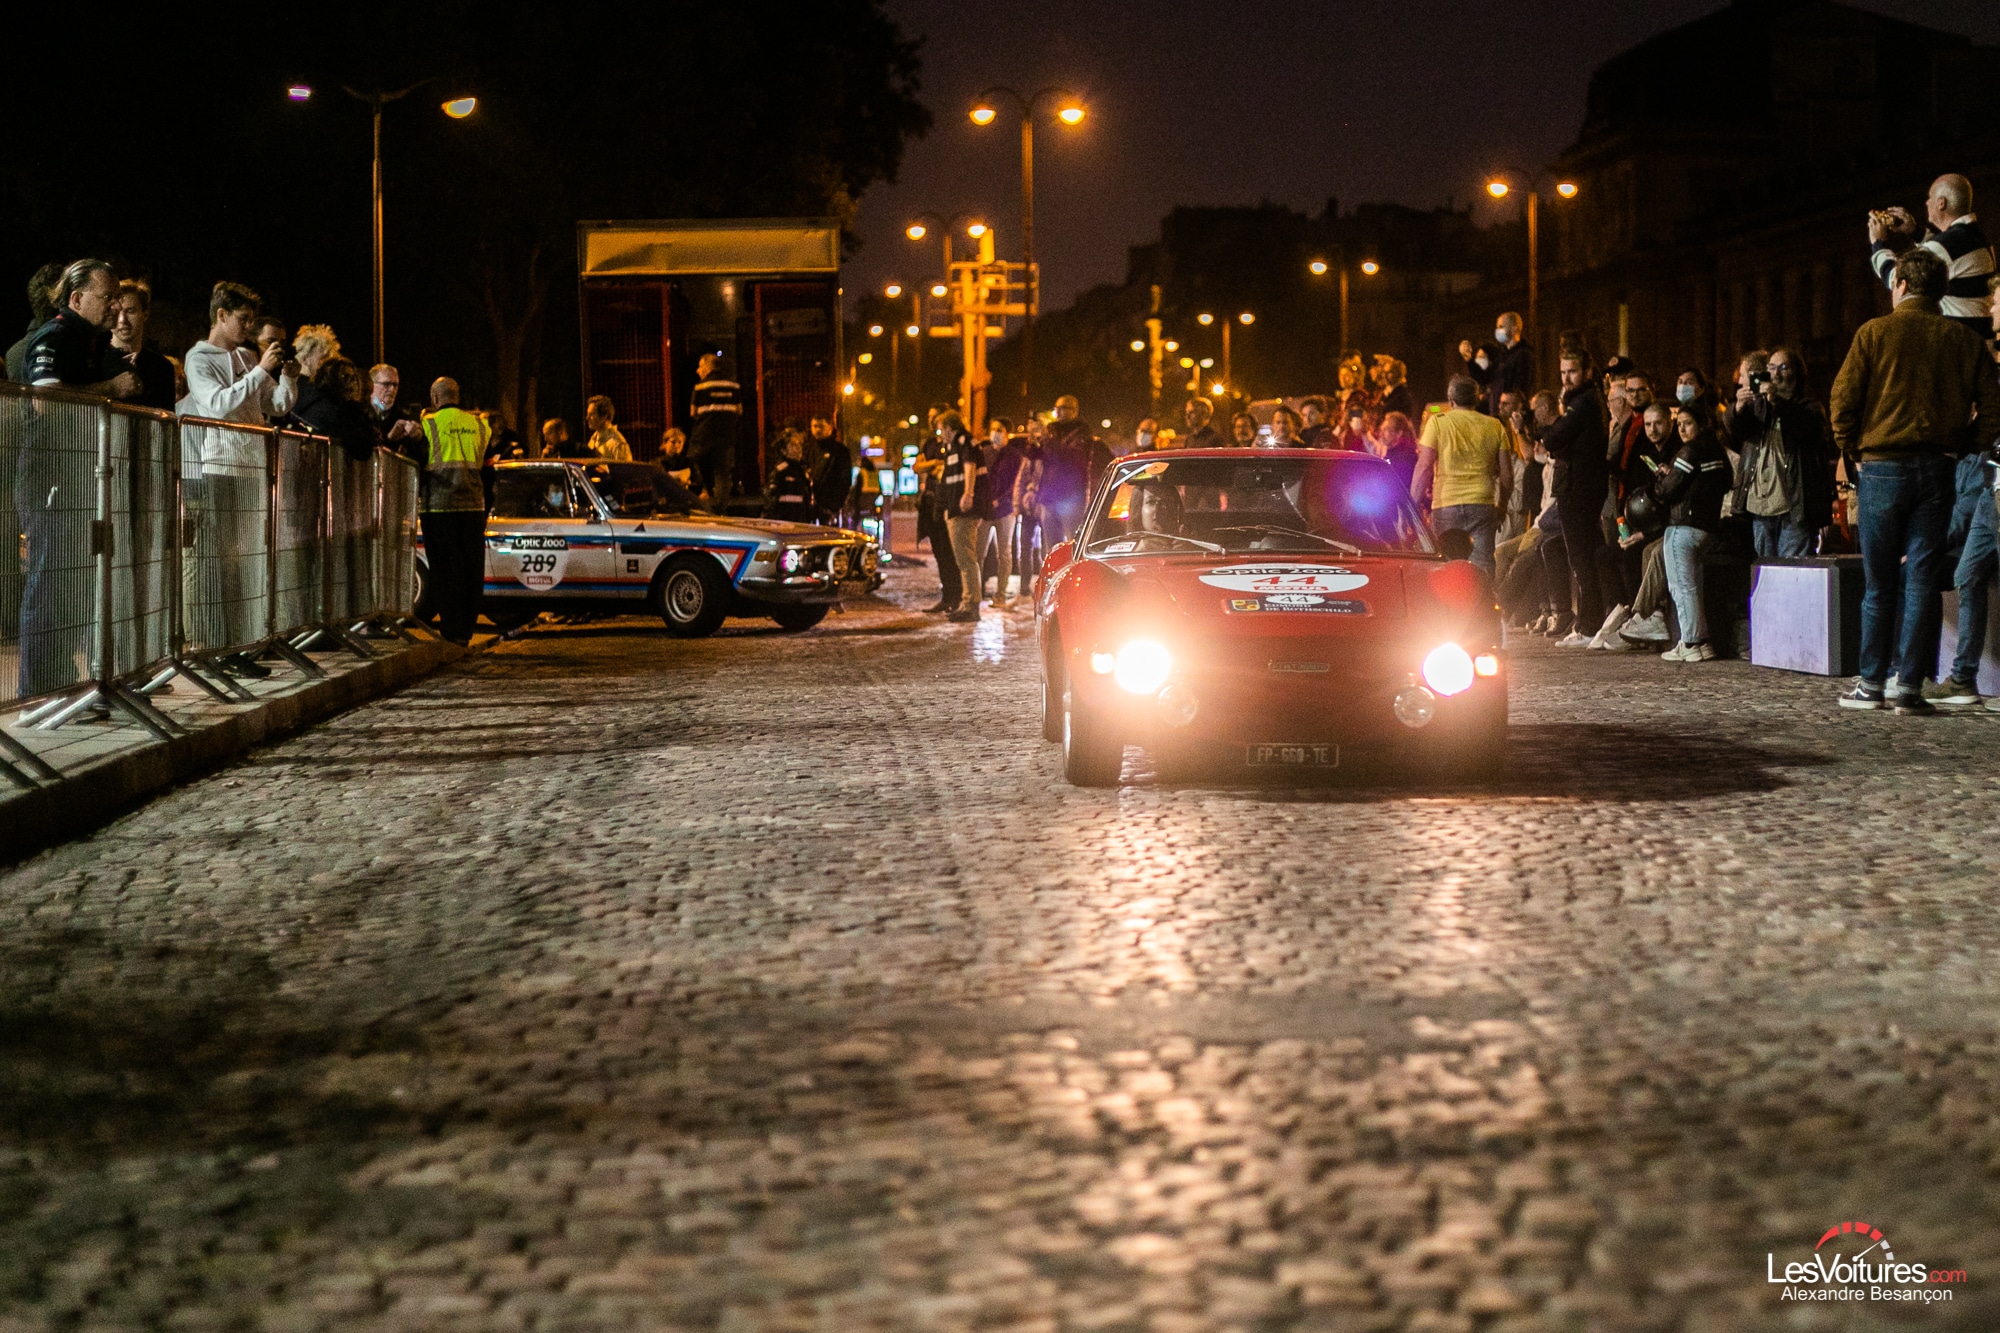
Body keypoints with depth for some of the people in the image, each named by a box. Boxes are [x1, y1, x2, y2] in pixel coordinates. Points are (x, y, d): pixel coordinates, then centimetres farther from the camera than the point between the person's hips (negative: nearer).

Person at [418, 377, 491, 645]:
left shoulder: (430, 424, -4)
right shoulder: (478, 424, 9)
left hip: (440, 505, -4)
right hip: (473, 503, 4)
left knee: (446, 571, -2)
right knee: (472, 569, 8)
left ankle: (452, 631, -5)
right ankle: (466, 629, 9)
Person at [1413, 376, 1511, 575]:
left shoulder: (1437, 422, 2)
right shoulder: (1495, 426, 10)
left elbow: (1424, 467, -4)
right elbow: (1506, 473, 11)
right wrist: (1501, 507, 22)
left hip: (1446, 504, -2)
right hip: (1483, 505, 2)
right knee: (1483, 568, 0)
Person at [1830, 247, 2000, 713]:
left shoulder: (1876, 332, -2)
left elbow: (1843, 396, -6)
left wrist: (1853, 452, 6)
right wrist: (1963, 447, 13)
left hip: (1883, 467, -2)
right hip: (1939, 472, 2)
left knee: (1879, 583, 4)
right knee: (1921, 578, 3)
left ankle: (1872, 683, 7)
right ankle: (1909, 685, 0)